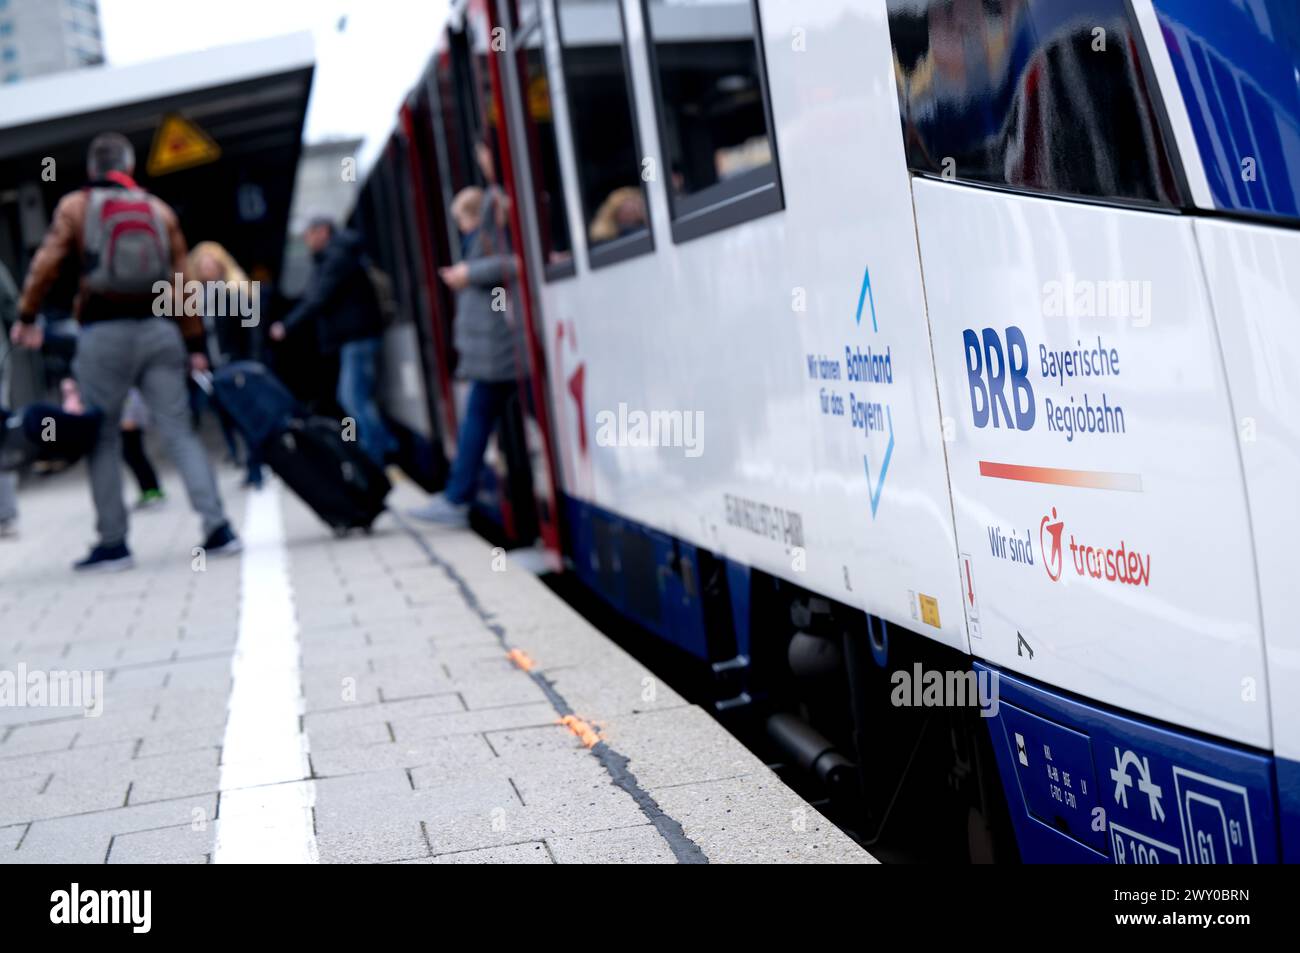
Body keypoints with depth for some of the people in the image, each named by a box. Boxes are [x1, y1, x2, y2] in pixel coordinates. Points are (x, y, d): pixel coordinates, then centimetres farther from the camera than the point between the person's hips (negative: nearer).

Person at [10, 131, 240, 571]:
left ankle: (113, 542, 5)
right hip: (159, 330, 2)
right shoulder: (159, 210, 10)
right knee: (179, 432, 3)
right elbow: (182, 280, 8)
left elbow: (46, 263, -5)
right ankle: (217, 527, -6)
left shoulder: (74, 206, 5)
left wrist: (26, 317, 5)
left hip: (104, 333, -2)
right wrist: (195, 344, 12)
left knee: (103, 439, 6)